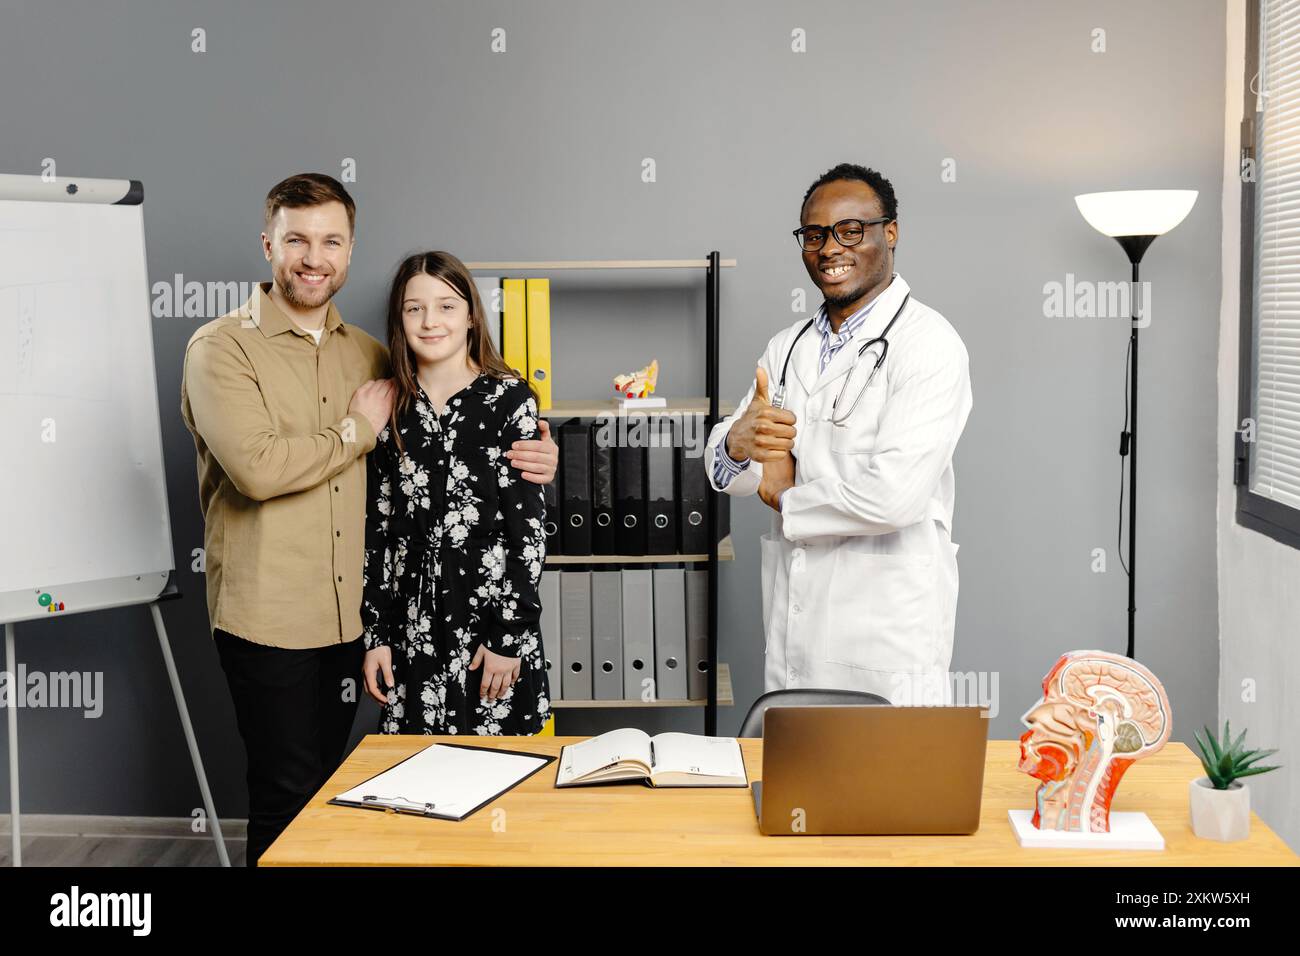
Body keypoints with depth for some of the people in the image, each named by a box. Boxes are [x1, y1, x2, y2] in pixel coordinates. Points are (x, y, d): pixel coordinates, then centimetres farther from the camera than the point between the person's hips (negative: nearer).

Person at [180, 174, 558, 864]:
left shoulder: (366, 353, 10)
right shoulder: (223, 349, -8)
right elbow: (257, 466, -23)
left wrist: (519, 463, 3)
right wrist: (358, 429, -10)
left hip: (347, 617, 6)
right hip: (268, 619, -5)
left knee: (324, 790, 17)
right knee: (288, 803, 2)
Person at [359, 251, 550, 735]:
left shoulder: (510, 399, -4)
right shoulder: (389, 407, 6)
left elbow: (529, 526, -6)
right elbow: (378, 527, 8)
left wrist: (509, 634, -10)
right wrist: (376, 634, 4)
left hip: (493, 617, -3)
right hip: (413, 627, 3)